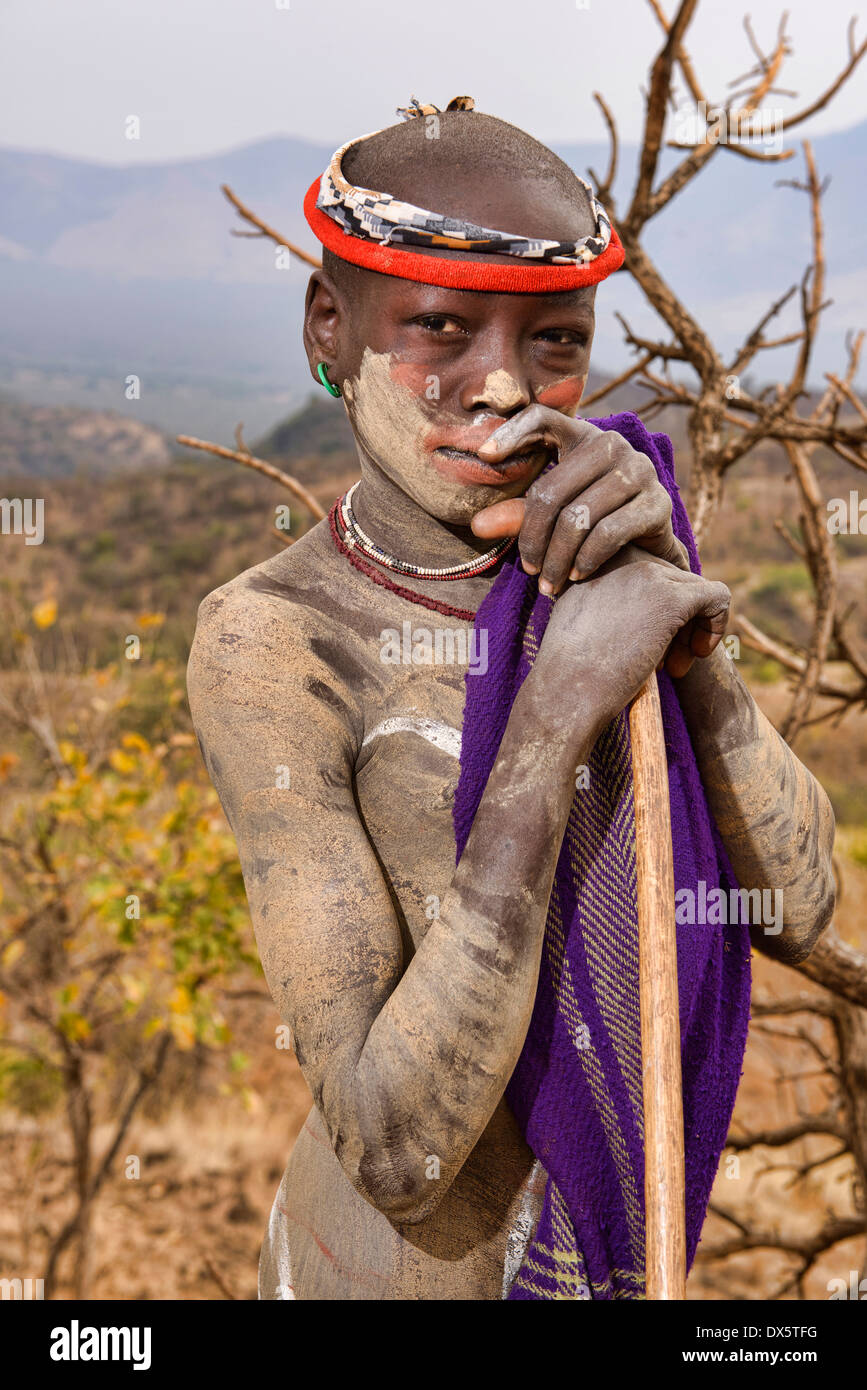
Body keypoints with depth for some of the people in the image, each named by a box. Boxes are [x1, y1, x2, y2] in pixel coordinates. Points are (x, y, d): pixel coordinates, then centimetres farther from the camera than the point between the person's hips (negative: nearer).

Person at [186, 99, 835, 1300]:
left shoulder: (586, 551, -7)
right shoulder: (272, 642, -23)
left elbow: (794, 910, -11)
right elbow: (396, 1155, -28)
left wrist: (676, 598, -25)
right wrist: (556, 717, -33)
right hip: (410, 1263, -5)